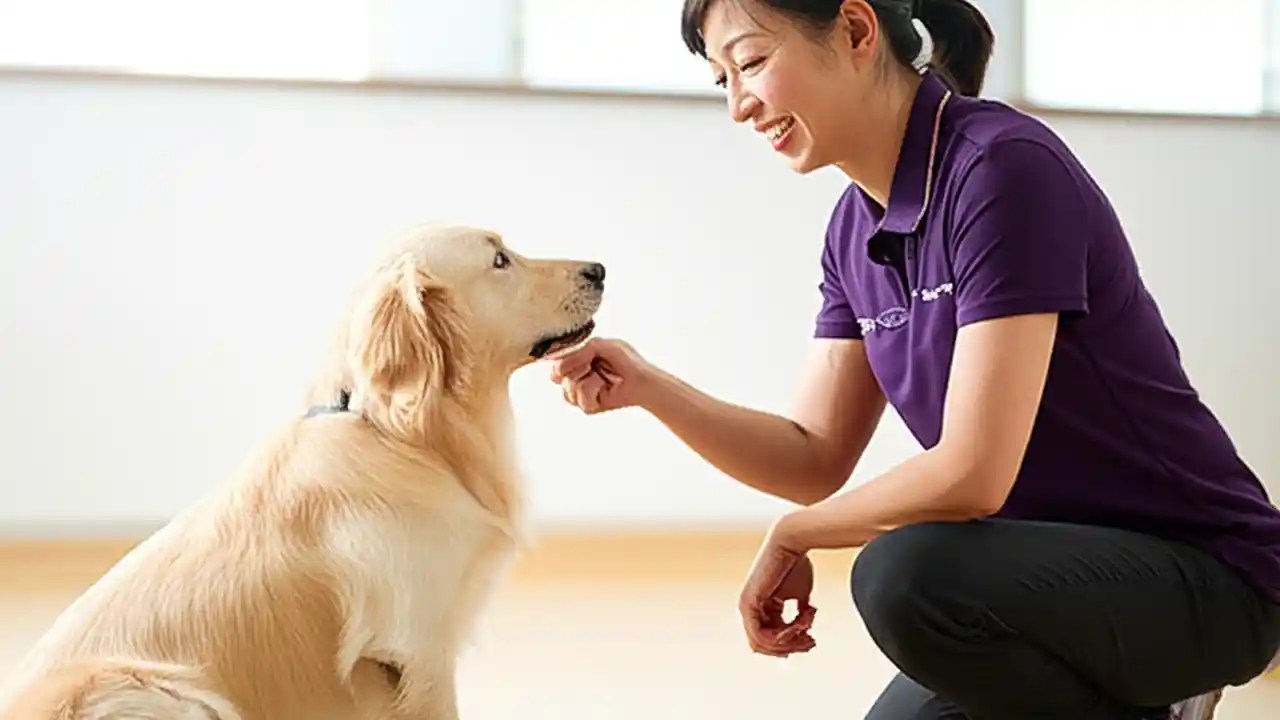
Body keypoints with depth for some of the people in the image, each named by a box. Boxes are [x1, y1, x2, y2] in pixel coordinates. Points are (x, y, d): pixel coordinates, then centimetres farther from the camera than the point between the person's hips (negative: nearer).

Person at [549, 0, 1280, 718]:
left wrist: (792, 536, -12)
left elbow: (972, 473, -28)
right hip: (1060, 568, 8)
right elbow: (816, 460, 5)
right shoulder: (858, 227, 3)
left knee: (908, 575, -32)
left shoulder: (1005, 169, -24)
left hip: (1205, 578, -8)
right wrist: (646, 386, -10)